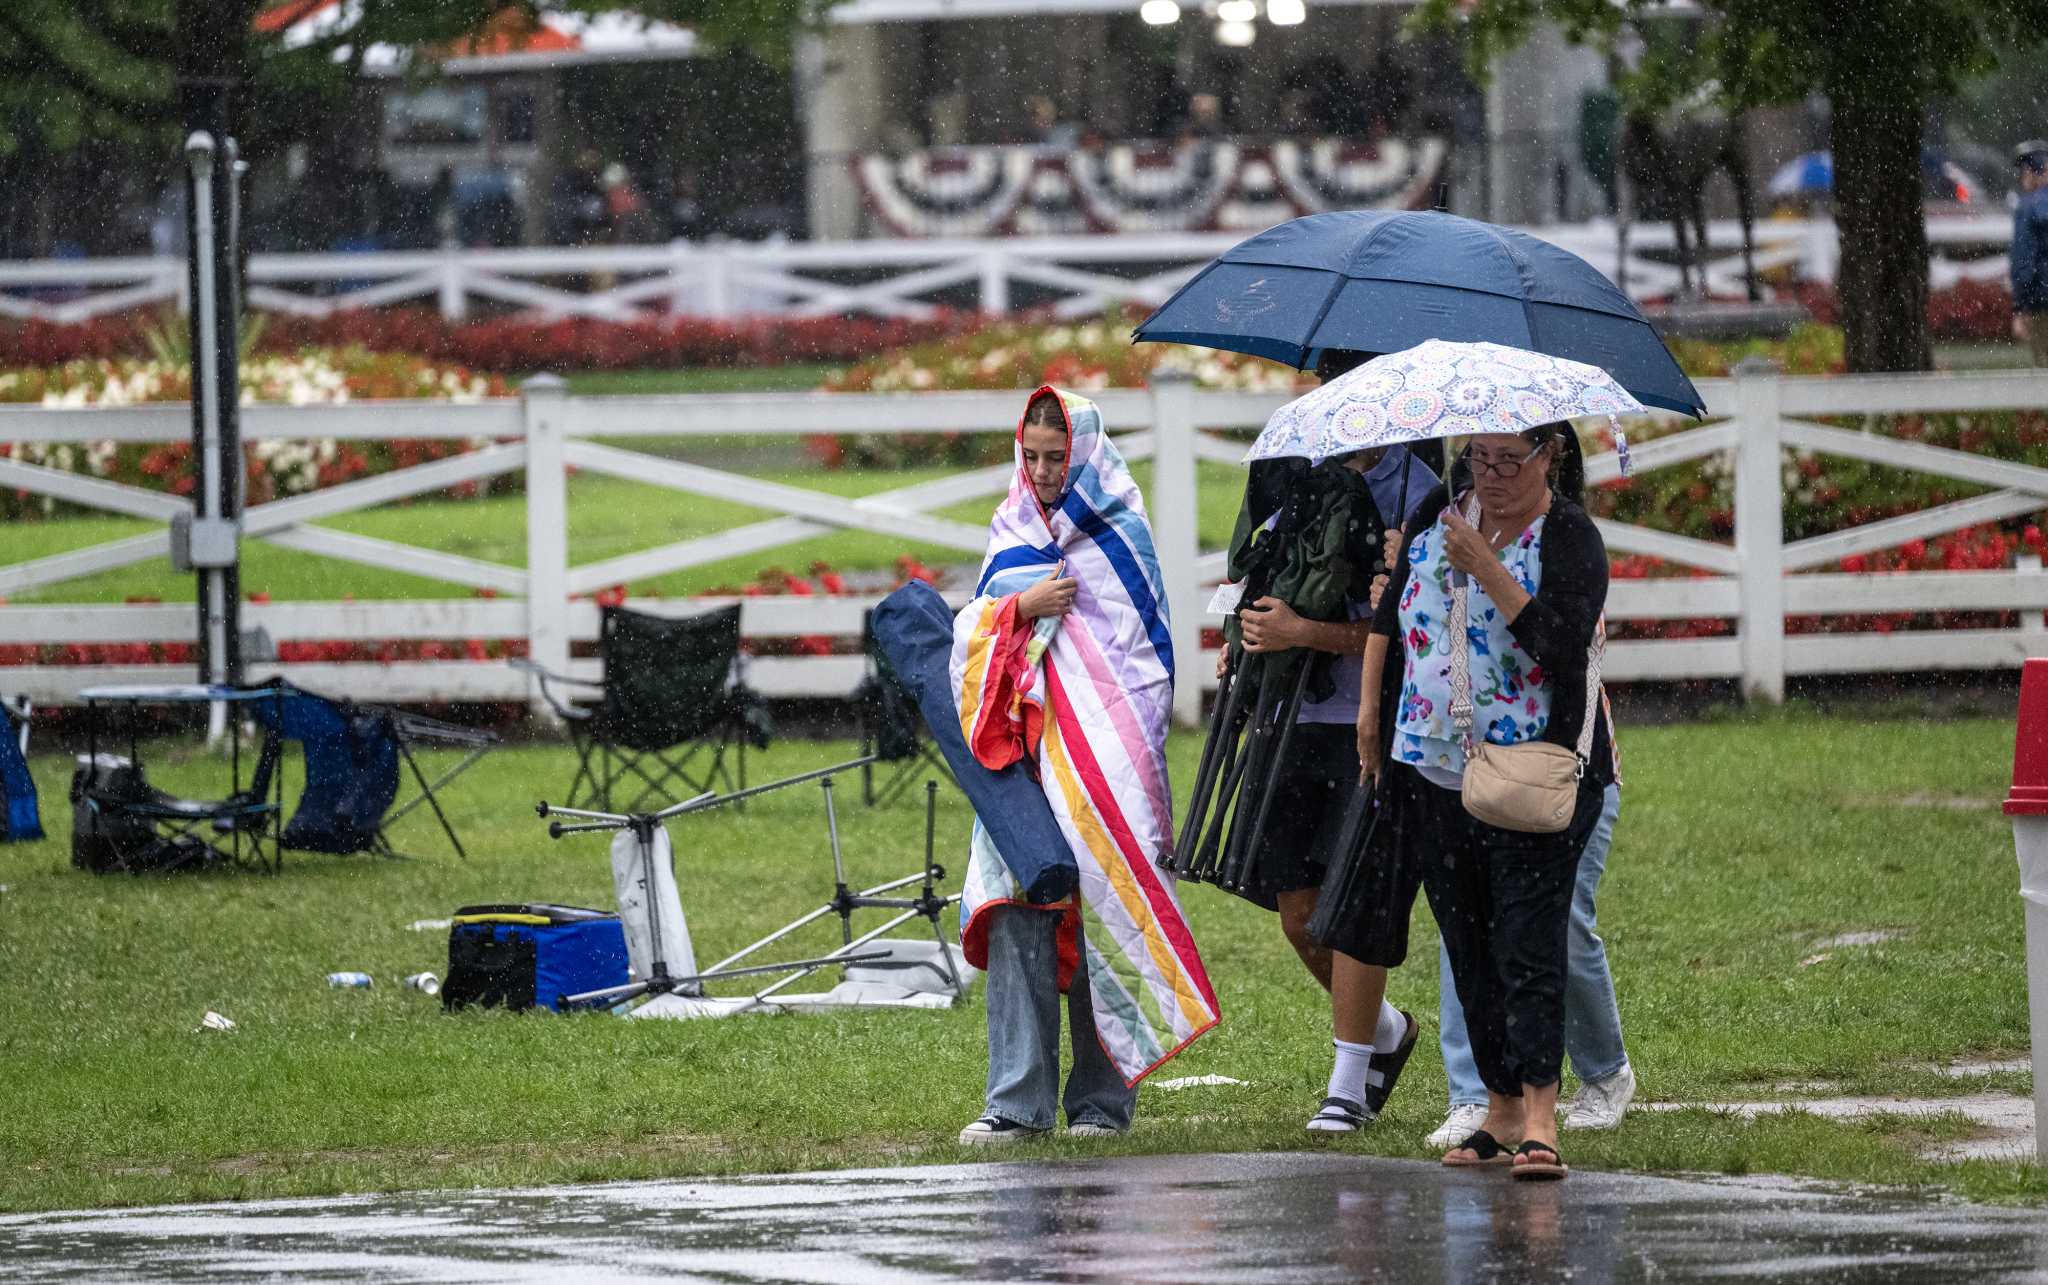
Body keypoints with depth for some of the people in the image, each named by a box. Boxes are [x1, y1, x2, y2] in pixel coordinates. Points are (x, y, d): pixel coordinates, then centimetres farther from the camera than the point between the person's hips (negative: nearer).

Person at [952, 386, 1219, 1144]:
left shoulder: (1119, 534, 2)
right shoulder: (1012, 528, 15)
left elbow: (1144, 658, 0)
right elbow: (974, 633, 14)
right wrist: (1023, 610, -6)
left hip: (1101, 760, -3)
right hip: (1023, 757, 3)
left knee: (1102, 917, -4)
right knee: (1017, 916, -7)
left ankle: (1101, 1101, 3)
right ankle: (1019, 1102, -8)